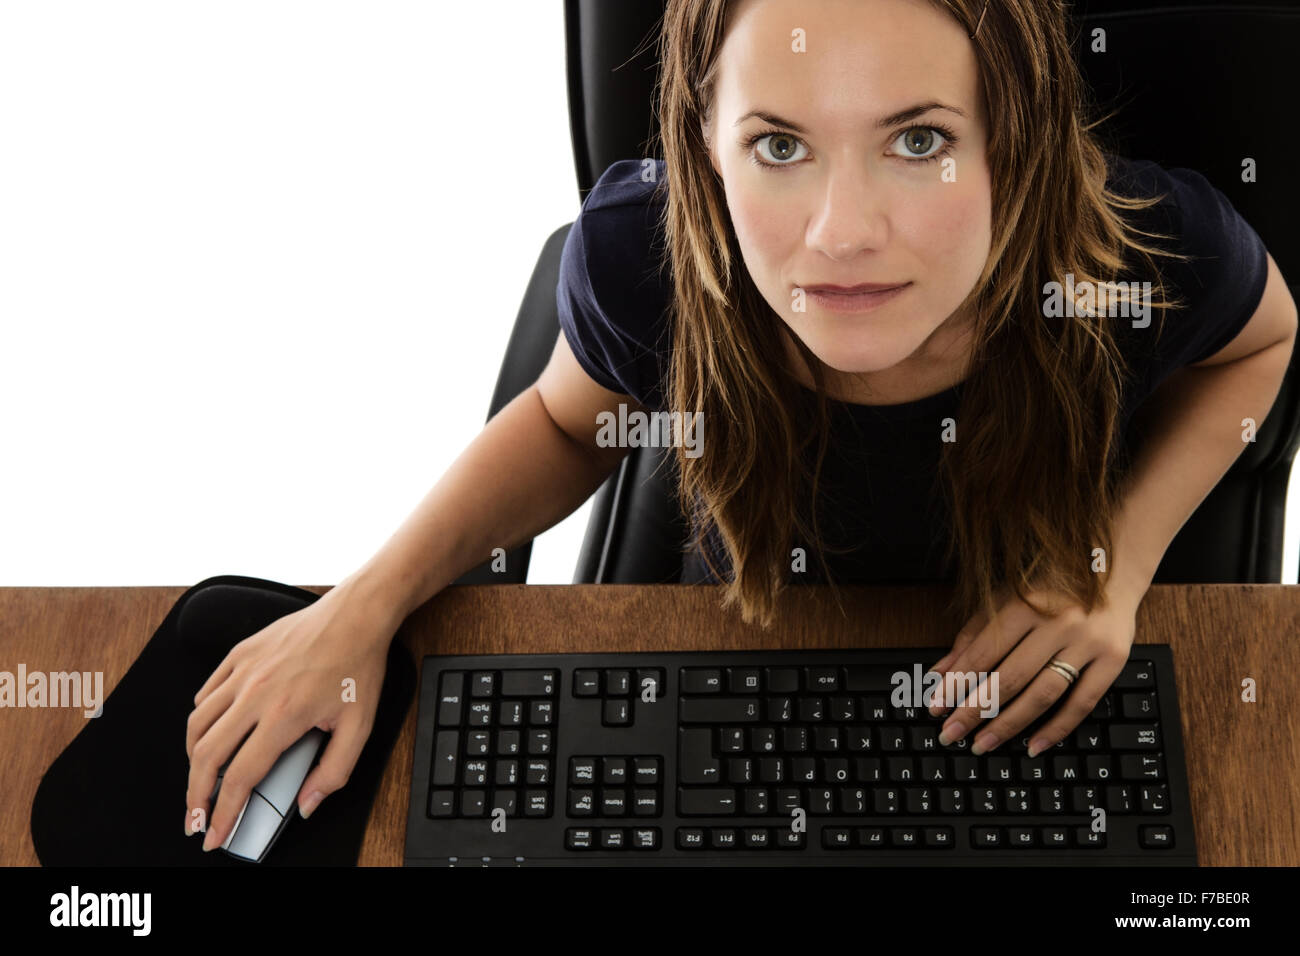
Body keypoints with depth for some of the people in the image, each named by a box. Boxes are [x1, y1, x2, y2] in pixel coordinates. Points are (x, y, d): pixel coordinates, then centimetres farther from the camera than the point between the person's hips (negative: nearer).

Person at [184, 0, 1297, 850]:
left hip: (1047, 697, 1)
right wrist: (362, 606, -19)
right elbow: (567, 419, -7)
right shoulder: (637, 256, -31)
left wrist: (1116, 559, -21)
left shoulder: (1153, 253, -32)